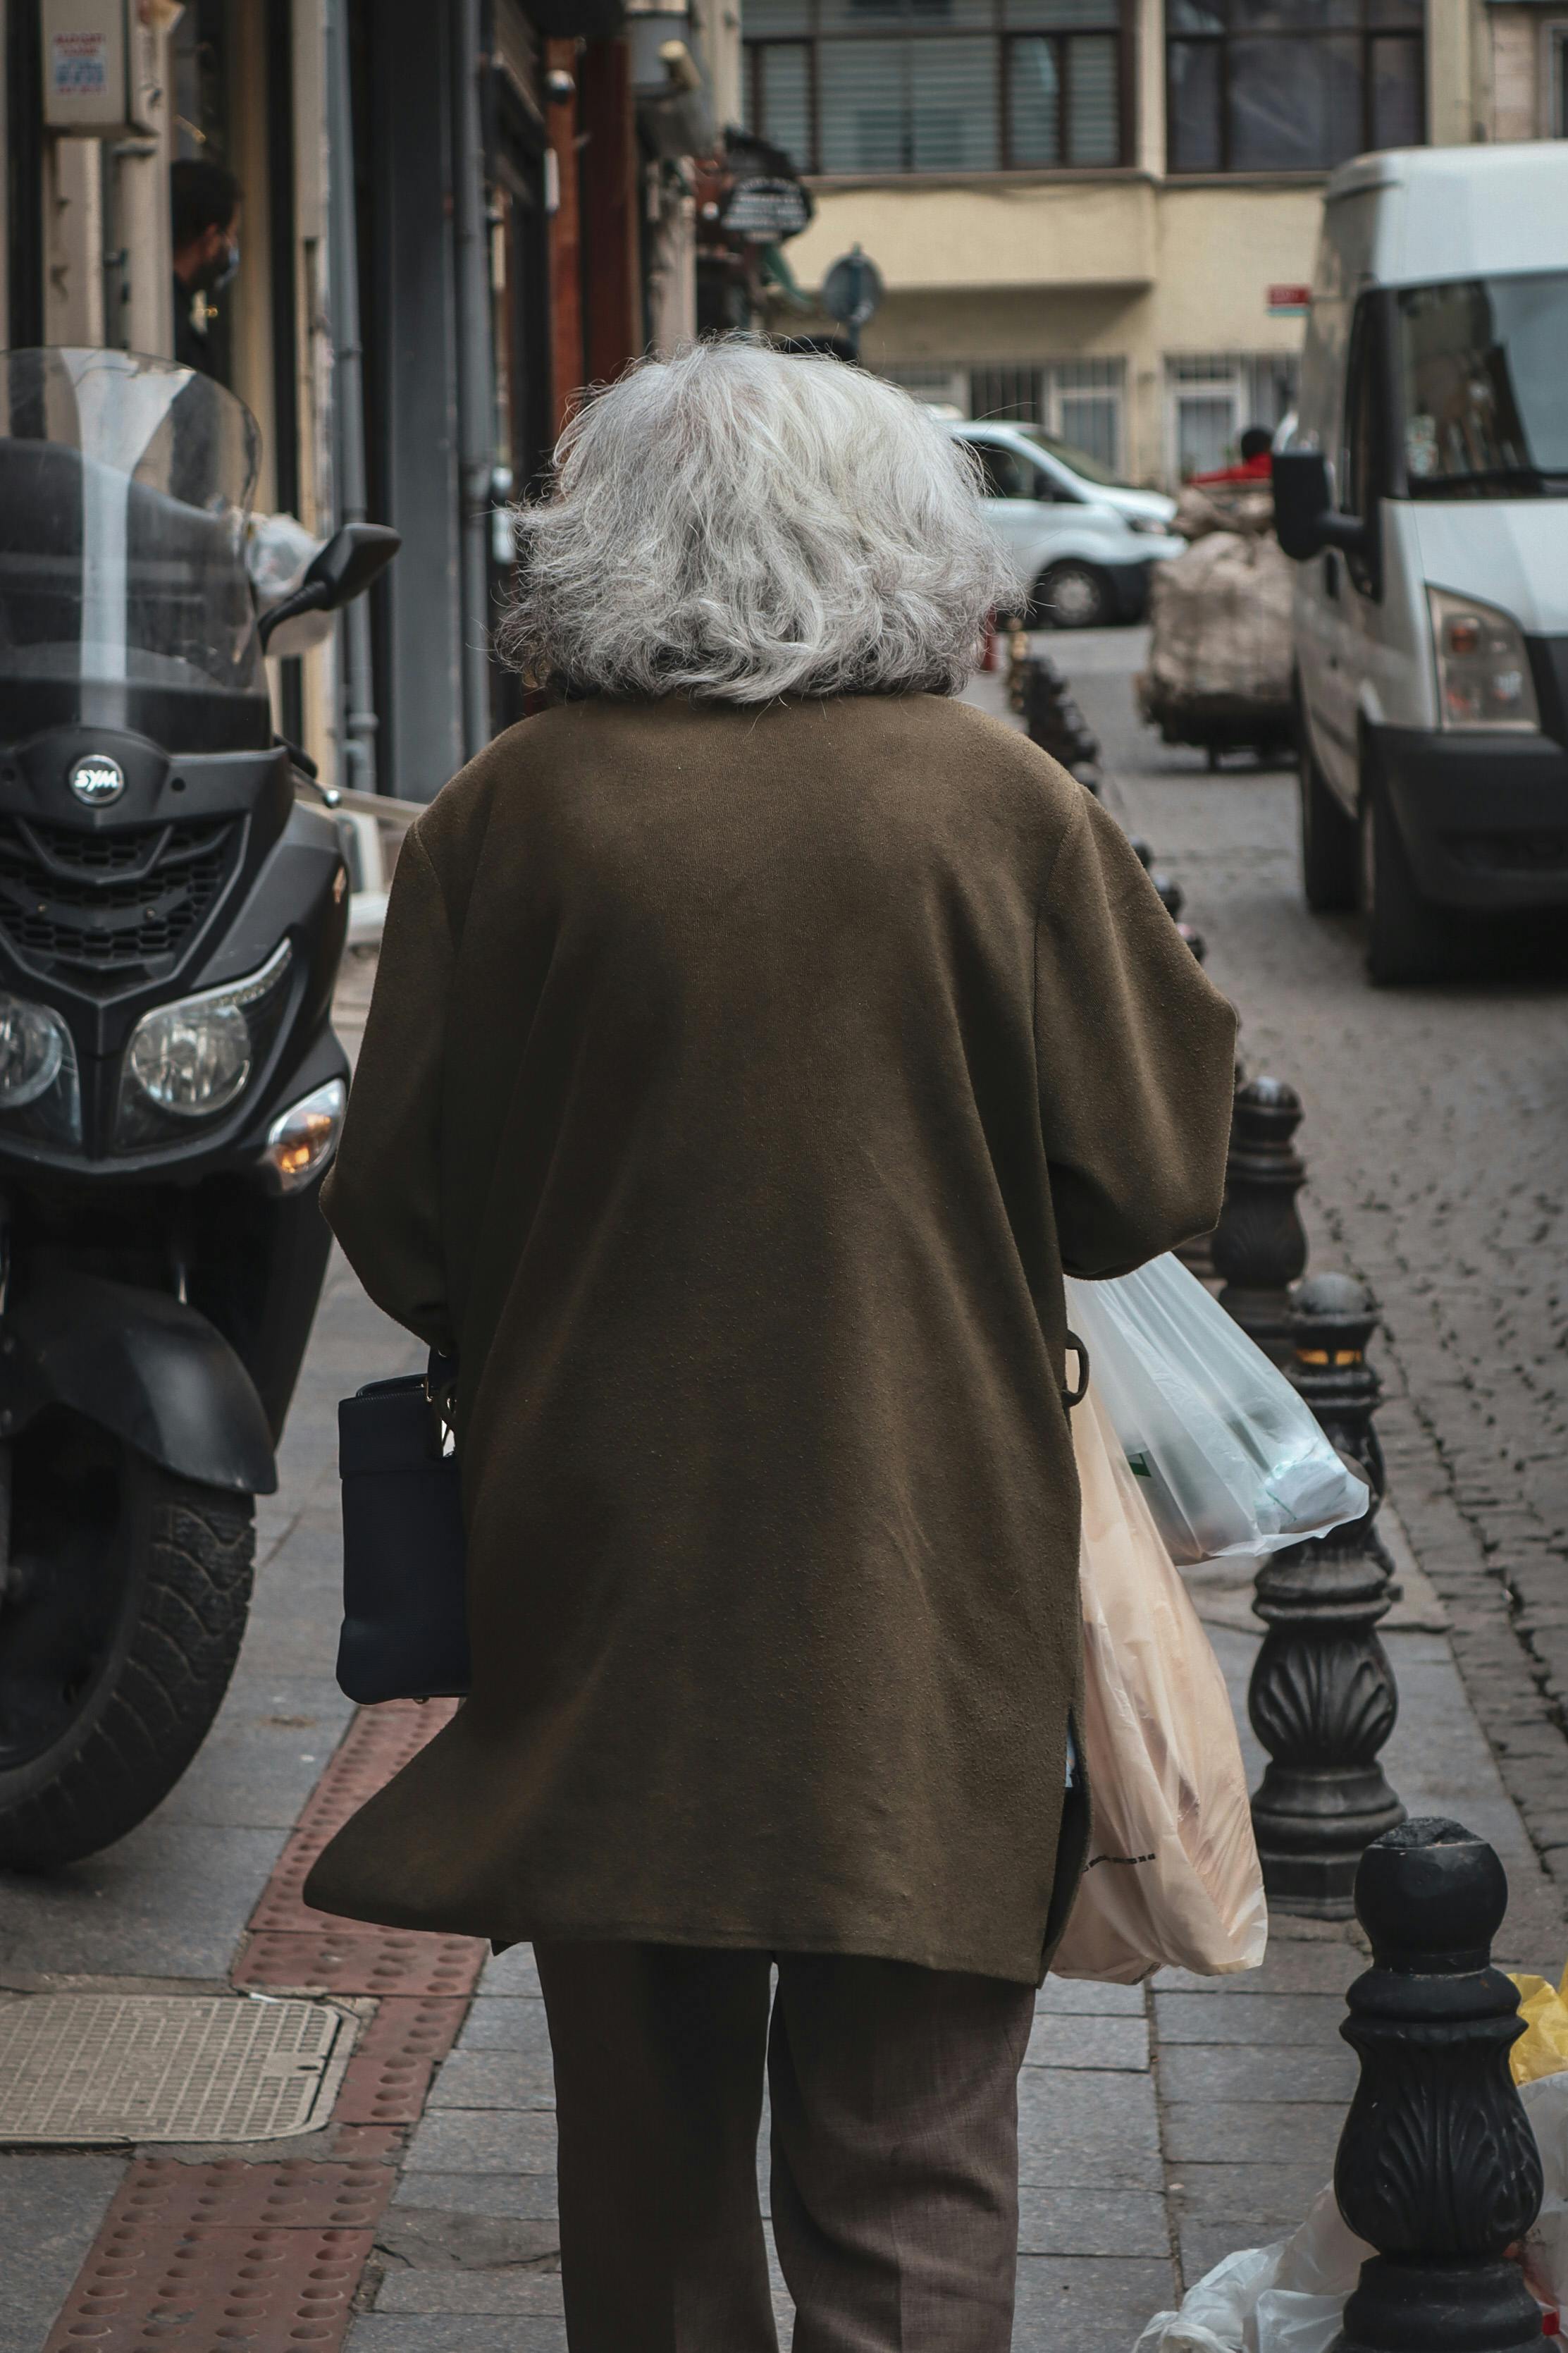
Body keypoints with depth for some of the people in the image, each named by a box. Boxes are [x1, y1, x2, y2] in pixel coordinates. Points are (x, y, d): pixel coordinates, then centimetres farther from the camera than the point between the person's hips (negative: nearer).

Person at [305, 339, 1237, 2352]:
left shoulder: (507, 817, -5)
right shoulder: (999, 806, -6)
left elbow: (391, 1215, 1)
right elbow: (1148, 1182, -1)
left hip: (599, 1577, 1)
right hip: (924, 1593, -1)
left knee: (648, 2156, 15)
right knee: (910, 2186, 4)